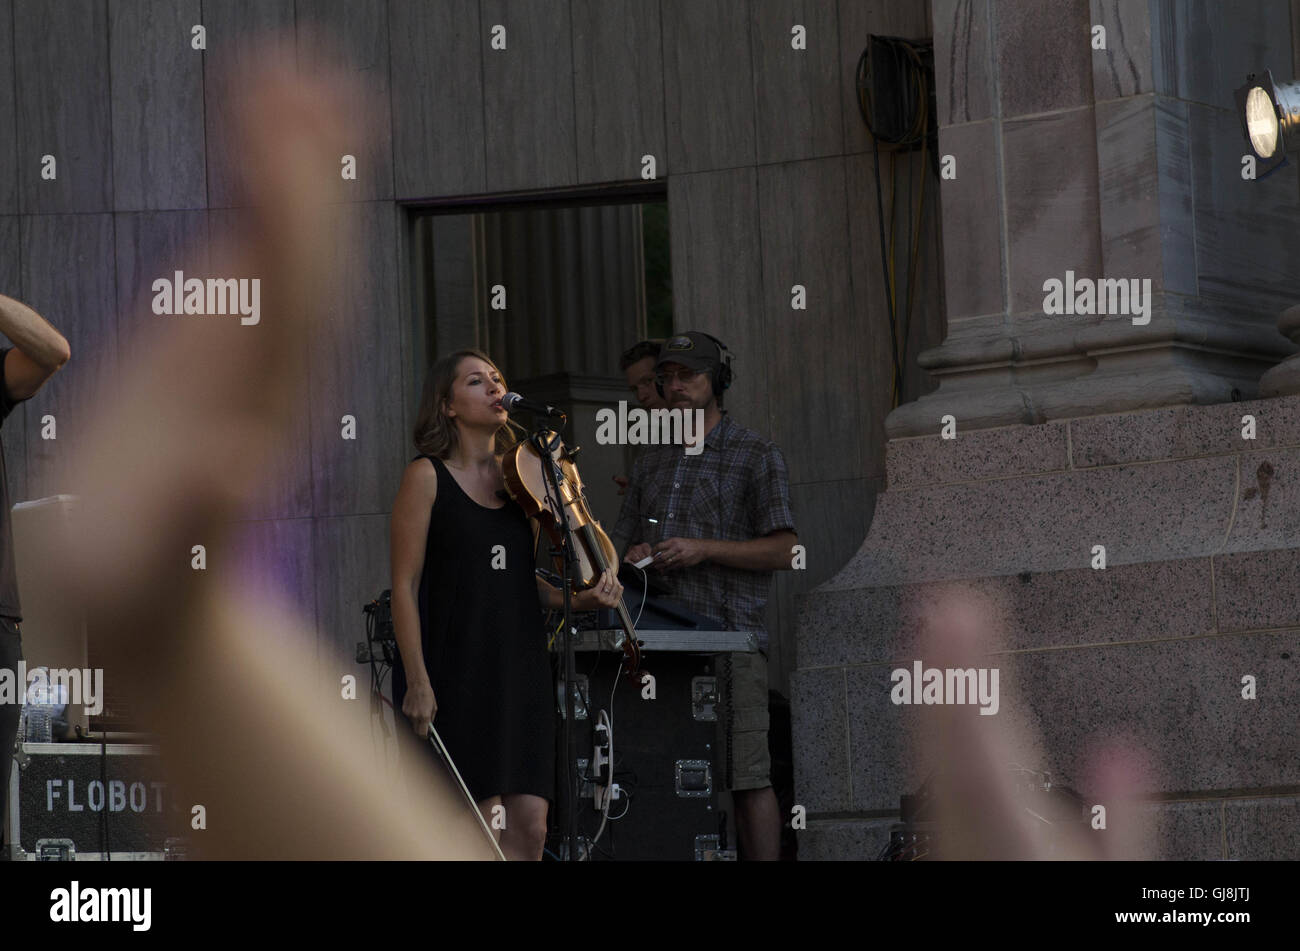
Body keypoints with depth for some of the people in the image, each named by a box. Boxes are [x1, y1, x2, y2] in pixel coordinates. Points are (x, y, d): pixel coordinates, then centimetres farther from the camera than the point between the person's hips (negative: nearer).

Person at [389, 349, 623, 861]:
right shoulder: (426, 476, -4)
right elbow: (405, 585, -6)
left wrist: (579, 599, 0)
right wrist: (416, 680, -14)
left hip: (519, 666, 5)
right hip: (454, 668, -5)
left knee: (529, 827, -1)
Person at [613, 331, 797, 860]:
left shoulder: (757, 456, 2)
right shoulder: (652, 463, 20)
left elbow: (783, 552, -5)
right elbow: (626, 548, 24)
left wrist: (703, 549, -14)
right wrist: (635, 558, -1)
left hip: (728, 637, -5)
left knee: (746, 776, -8)